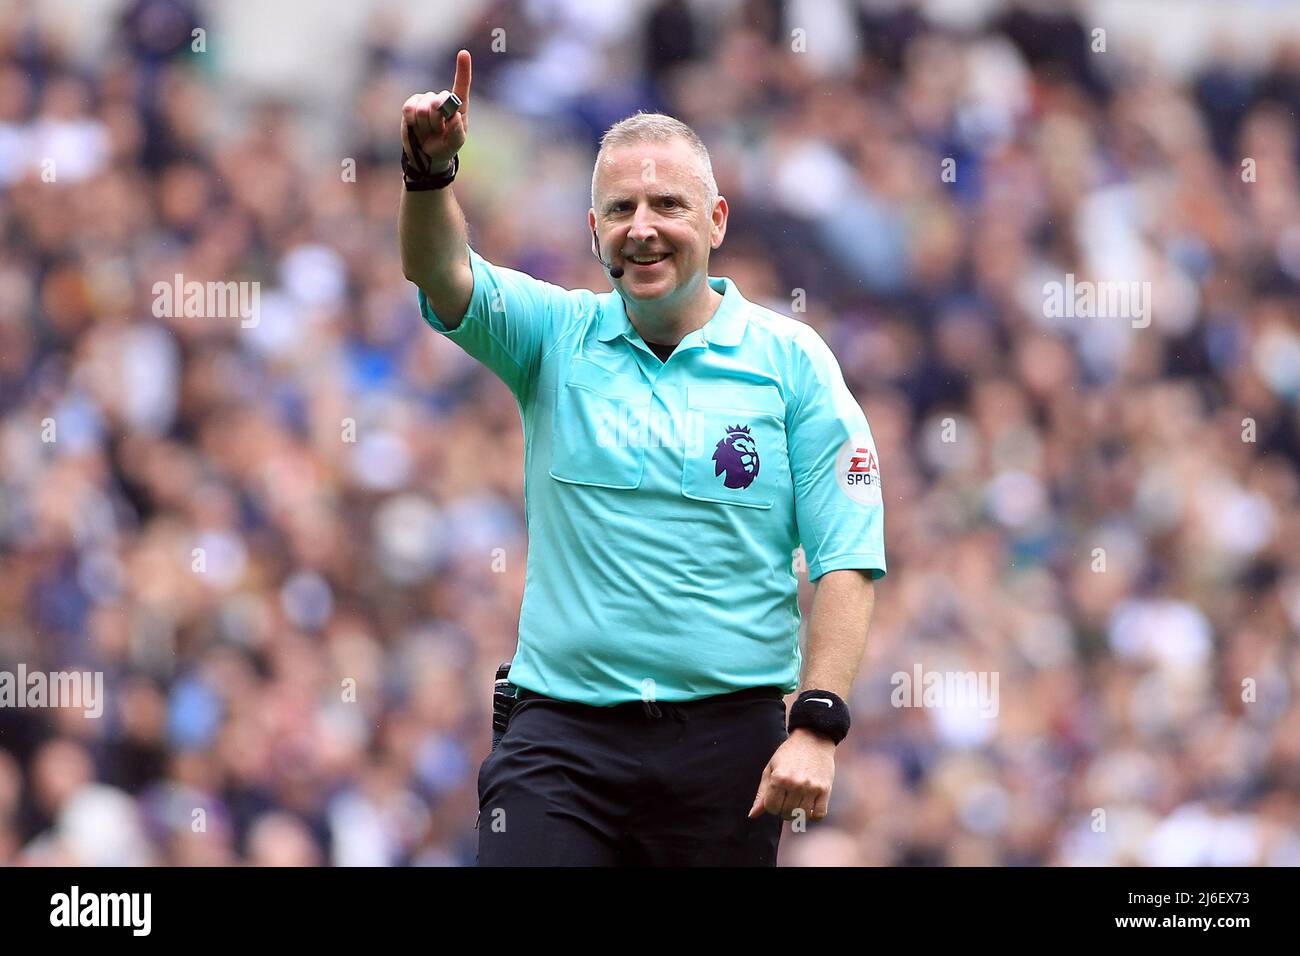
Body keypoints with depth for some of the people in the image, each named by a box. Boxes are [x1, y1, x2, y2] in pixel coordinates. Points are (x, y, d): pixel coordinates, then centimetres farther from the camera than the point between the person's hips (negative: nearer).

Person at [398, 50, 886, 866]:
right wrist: (430, 170, -31)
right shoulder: (555, 335, 8)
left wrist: (818, 726, -12)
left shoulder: (791, 361, 3)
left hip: (728, 736, 0)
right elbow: (442, 274, -11)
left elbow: (846, 562, -2)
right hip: (562, 735, 1)